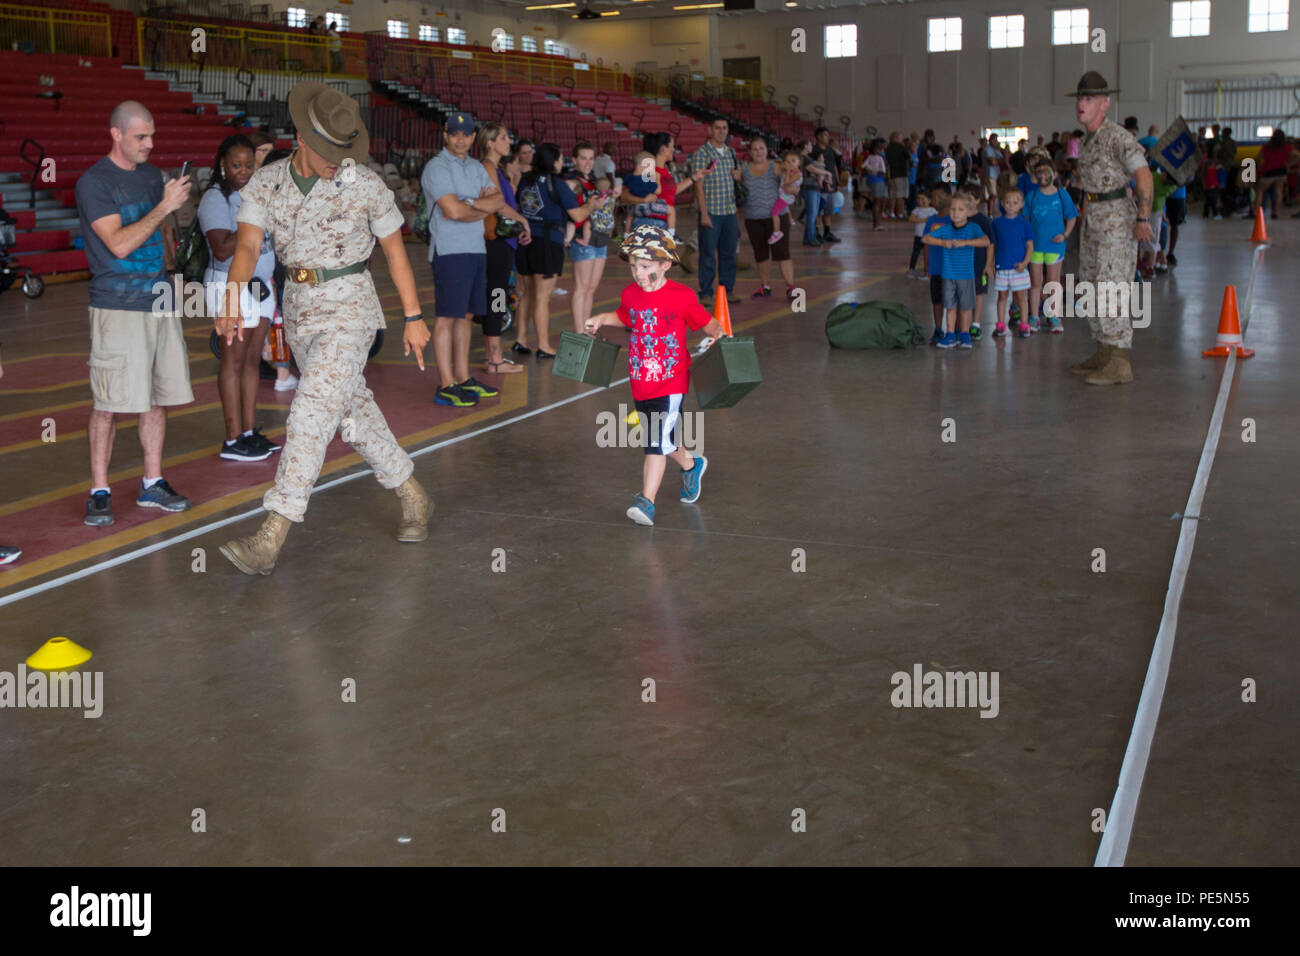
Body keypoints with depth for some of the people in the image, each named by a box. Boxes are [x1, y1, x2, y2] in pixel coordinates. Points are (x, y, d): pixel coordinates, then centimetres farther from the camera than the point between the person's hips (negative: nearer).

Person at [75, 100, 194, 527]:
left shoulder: (152, 175, 13)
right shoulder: (93, 183, -8)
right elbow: (119, 244, -17)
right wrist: (165, 205, -17)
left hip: (160, 303, 7)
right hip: (117, 307, -6)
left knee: (158, 397, 10)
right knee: (108, 404, -4)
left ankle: (152, 484, 20)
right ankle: (99, 492, 5)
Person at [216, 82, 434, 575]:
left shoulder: (364, 183, -9)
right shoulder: (266, 182, -2)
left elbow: (394, 248, 1)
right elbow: (247, 245, -12)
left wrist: (414, 317, 3)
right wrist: (232, 303, -29)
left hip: (349, 307, -5)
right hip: (299, 308, 5)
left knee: (313, 411, -16)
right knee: (354, 409, 15)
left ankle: (270, 538, -19)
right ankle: (413, 497, 34)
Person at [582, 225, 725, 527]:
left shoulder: (682, 297, -10)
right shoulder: (630, 294, 5)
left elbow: (707, 322, -2)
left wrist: (719, 333, -22)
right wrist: (601, 319, 11)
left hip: (671, 382, -6)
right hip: (640, 383, 6)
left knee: (657, 443, -12)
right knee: (659, 441, 19)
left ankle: (646, 502, -10)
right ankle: (691, 465, 47)